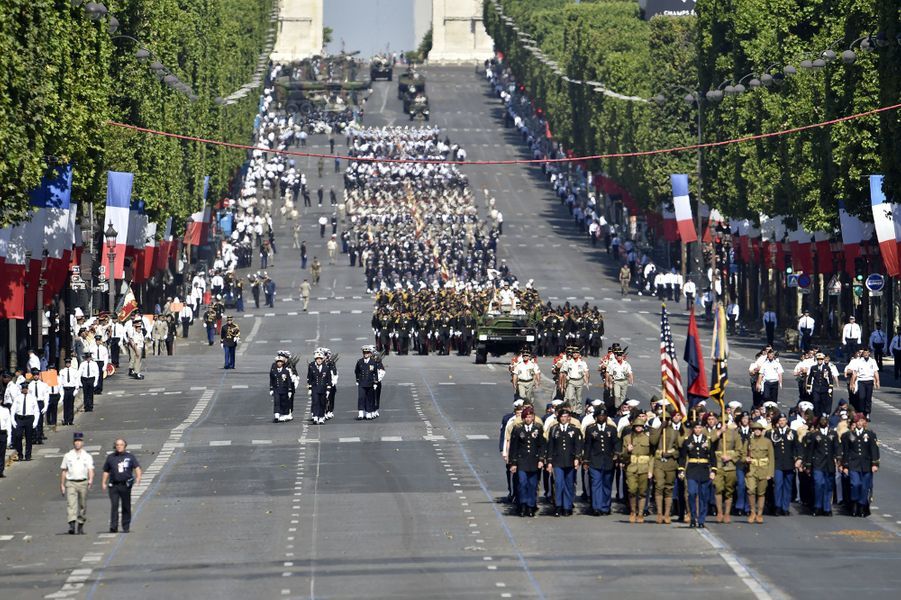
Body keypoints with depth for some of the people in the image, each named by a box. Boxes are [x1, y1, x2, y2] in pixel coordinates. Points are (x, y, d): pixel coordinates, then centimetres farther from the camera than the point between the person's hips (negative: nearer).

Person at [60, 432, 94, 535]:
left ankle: (81, 525, 20)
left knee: (82, 505, 6)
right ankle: (72, 525, -26)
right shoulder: (67, 456, 10)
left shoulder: (87, 456, 7)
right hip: (71, 483, -1)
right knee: (71, 503, -16)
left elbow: (90, 470, -3)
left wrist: (91, 480, -22)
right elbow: (63, 471, 13)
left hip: (83, 483, 1)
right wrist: (62, 485, 10)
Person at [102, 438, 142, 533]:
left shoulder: (130, 457, 6)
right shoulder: (110, 457, 12)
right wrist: (104, 483, 10)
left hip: (125, 485, -1)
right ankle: (113, 527, -15)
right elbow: (106, 471, 19)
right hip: (113, 485, 1)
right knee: (114, 506, -11)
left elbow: (137, 468, -4)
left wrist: (138, 477, -22)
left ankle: (126, 527, 13)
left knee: (126, 507, 4)